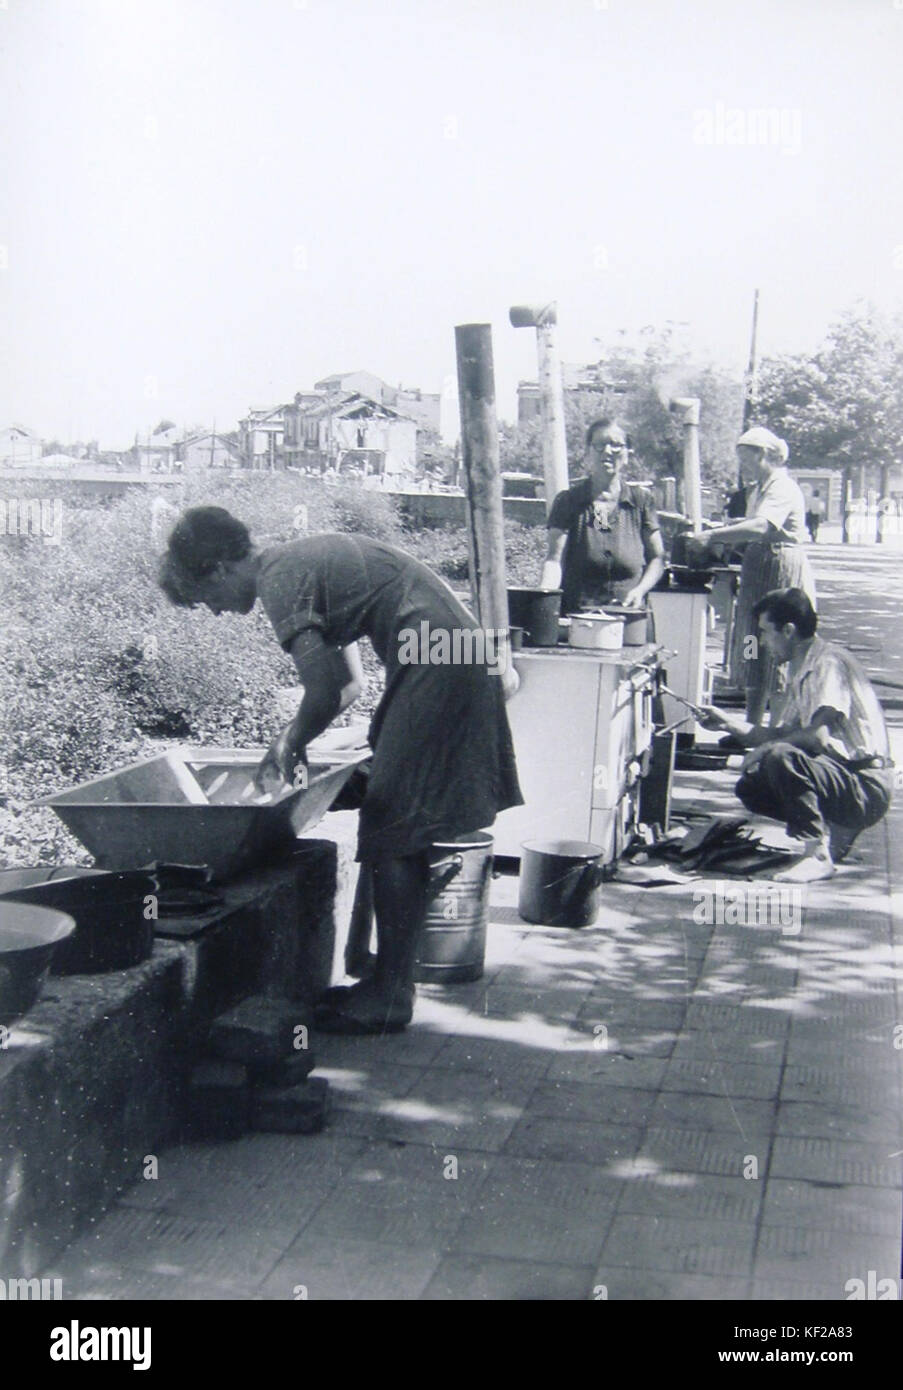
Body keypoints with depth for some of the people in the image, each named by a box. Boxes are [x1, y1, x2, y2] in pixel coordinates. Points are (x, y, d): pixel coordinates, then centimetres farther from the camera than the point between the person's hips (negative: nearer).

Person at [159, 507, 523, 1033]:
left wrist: (291, 747, 1)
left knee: (393, 835, -5)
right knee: (397, 832, 12)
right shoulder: (300, 561, 18)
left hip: (435, 665, -10)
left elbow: (325, 694, -18)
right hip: (456, 654, 10)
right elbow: (351, 681, 22)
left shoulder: (279, 581, -11)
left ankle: (389, 999, 2)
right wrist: (290, 742, 16)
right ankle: (387, 982, 19)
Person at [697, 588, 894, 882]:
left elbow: (818, 736, -27)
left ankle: (818, 853, -20)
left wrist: (763, 749, -16)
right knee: (750, 786, 5)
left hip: (867, 788, -10)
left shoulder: (829, 663, -16)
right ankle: (836, 832, 6)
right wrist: (728, 724, 13)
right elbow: (780, 735, 16)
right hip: (839, 775, 10)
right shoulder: (801, 671, 13)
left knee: (781, 757, -30)